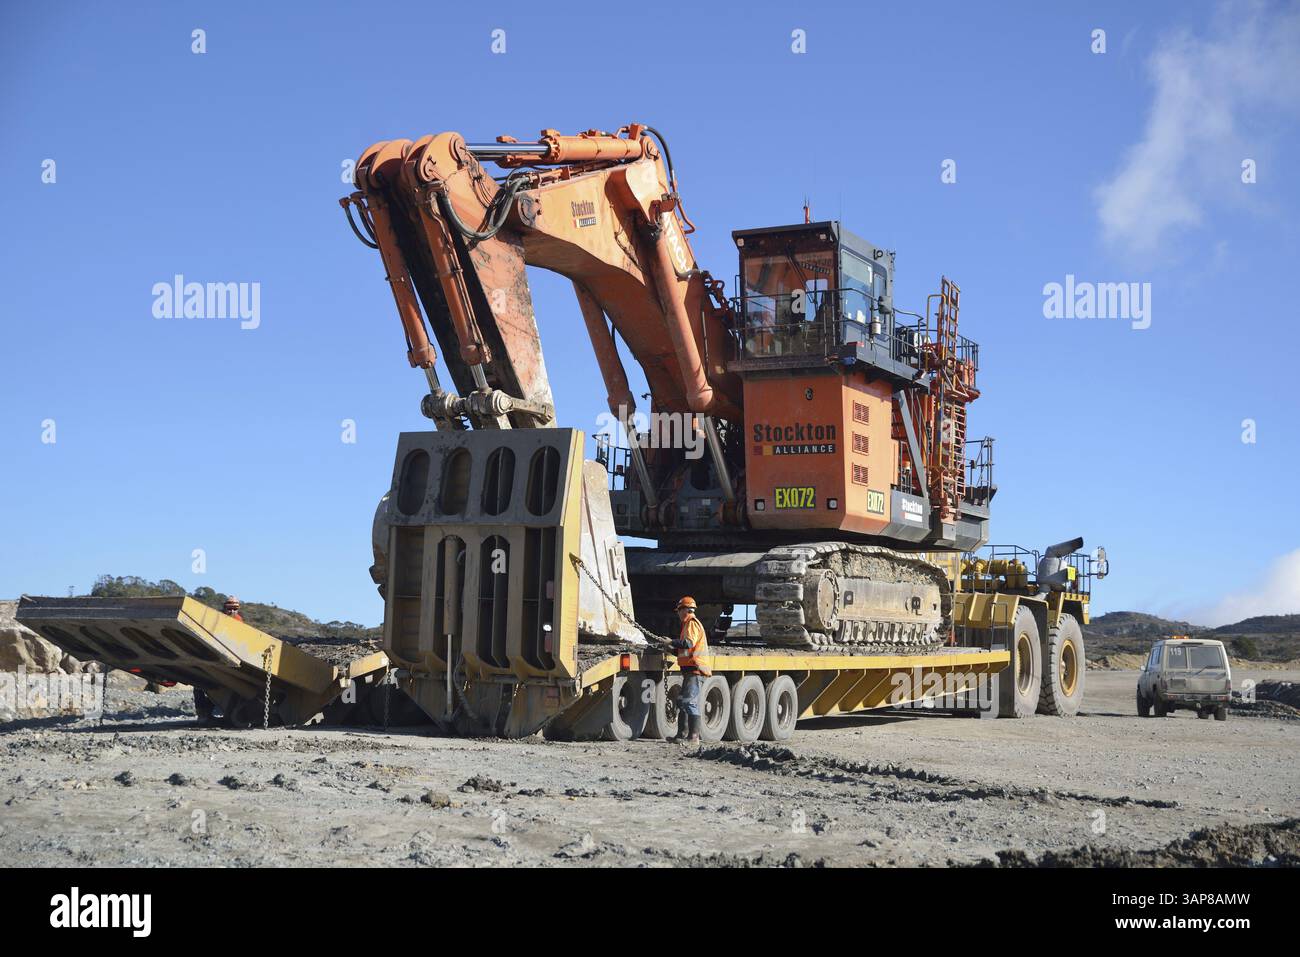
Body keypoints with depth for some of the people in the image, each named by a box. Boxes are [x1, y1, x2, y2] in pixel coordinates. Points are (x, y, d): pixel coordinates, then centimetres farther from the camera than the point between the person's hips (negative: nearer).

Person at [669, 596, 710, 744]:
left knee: (690, 702, -13)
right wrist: (675, 649, 17)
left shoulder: (692, 623, -9)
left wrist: (673, 643, -12)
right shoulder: (689, 624, 24)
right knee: (682, 702, 17)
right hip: (691, 670, 11)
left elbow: (689, 643, -25)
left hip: (694, 670, -11)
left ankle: (693, 736, -16)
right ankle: (683, 733, 22)